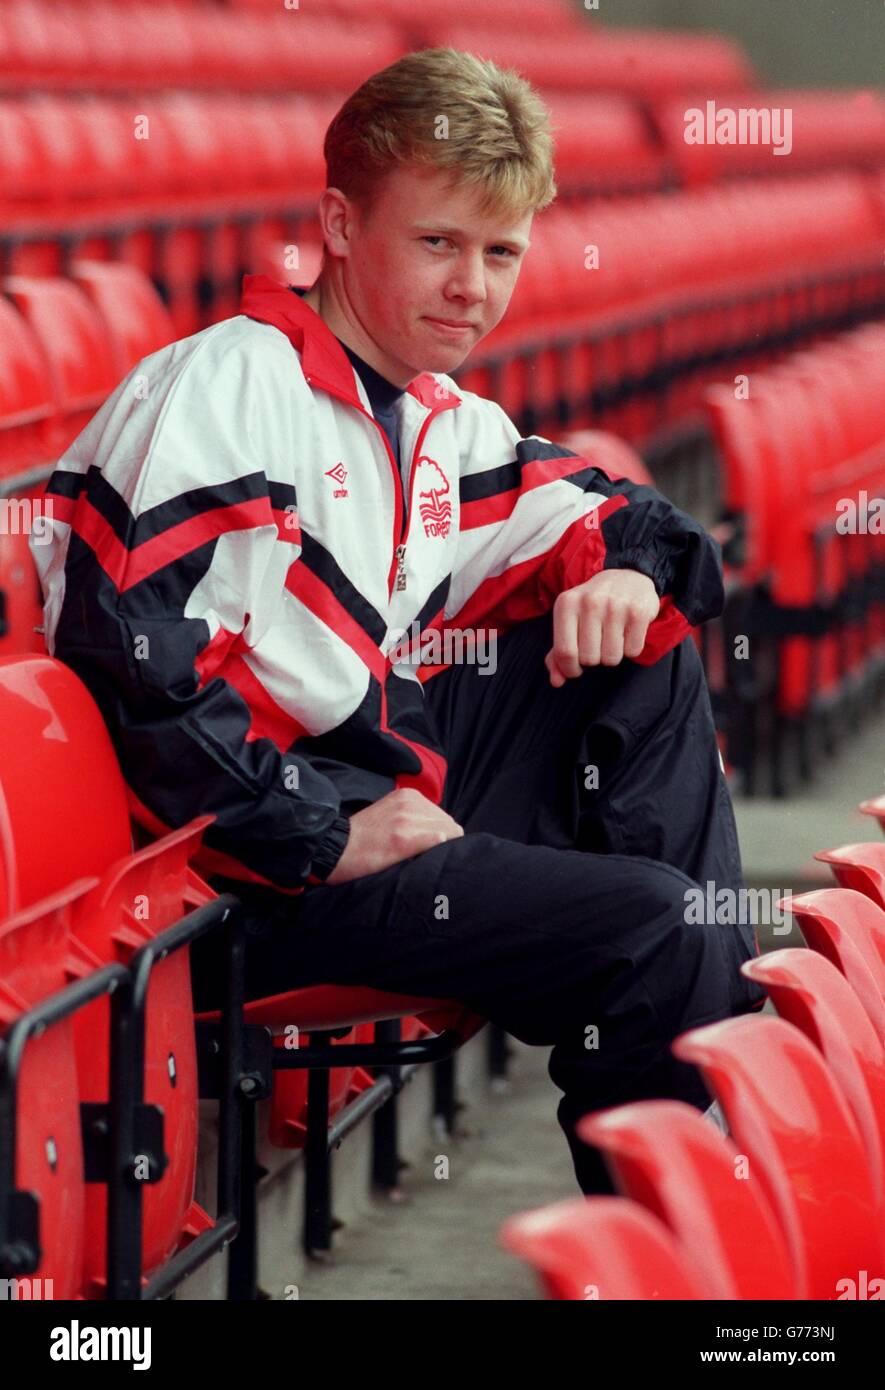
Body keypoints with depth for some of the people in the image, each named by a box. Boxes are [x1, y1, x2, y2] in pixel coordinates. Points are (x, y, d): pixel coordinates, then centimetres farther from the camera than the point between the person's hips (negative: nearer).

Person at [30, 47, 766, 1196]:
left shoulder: (447, 425, 15)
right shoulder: (222, 389, -12)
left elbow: (592, 506, 27)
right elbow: (133, 655, -20)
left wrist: (628, 566, 0)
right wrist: (321, 837, -21)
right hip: (257, 873, -9)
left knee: (651, 662, 5)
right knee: (645, 931, -21)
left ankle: (731, 1022, -2)